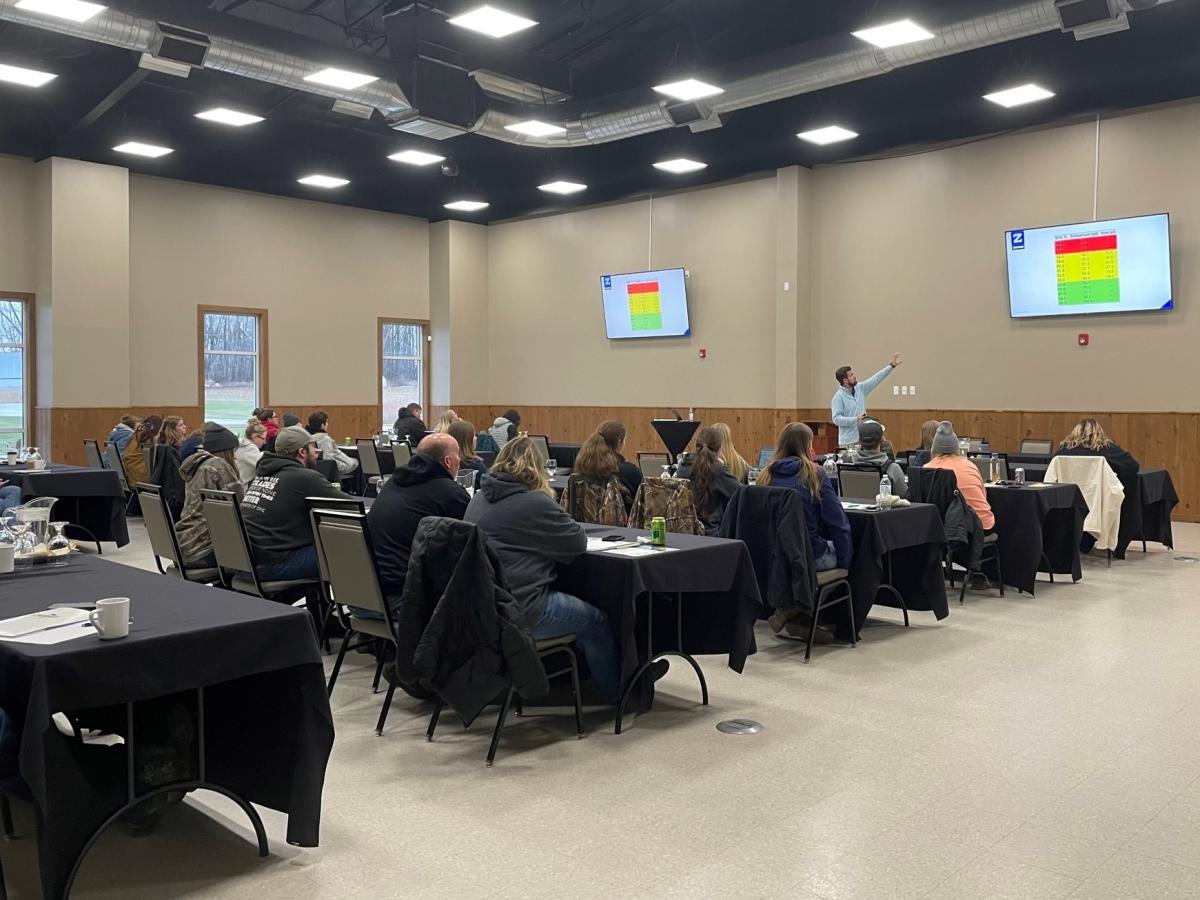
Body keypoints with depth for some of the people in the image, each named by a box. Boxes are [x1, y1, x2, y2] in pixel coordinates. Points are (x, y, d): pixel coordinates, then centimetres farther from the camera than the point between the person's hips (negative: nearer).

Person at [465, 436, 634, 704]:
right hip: (520, 610, -9)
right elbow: (578, 541, -7)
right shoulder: (533, 502, -17)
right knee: (598, 623, 13)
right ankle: (616, 690, 30)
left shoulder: (479, 498, 8)